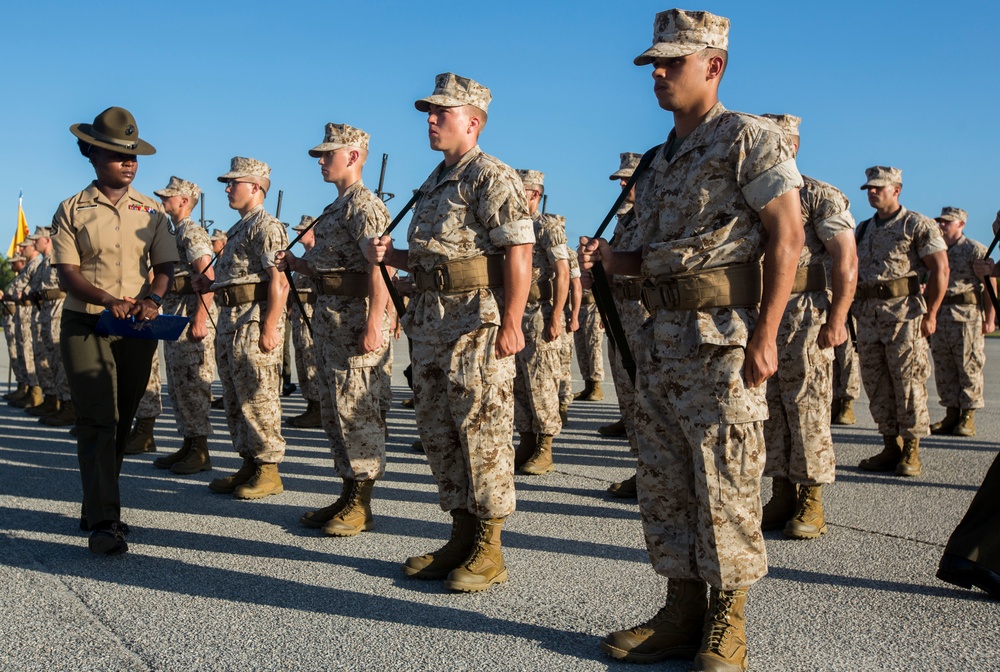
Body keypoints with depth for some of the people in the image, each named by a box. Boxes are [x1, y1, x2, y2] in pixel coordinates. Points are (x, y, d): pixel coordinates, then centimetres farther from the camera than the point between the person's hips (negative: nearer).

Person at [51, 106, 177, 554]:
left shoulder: (151, 212, 11)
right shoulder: (72, 211, 2)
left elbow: (164, 266, 5)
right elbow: (67, 273, -5)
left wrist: (150, 299, -17)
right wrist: (110, 300, -23)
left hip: (138, 330, 3)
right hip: (86, 326, -3)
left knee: (121, 422, 10)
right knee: (98, 421, -11)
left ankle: (98, 506, 25)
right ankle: (103, 521, -12)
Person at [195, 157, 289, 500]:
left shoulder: (267, 226, -9)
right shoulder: (238, 229, 22)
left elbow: (279, 281, -19)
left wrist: (270, 327, -25)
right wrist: (210, 284, 10)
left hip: (255, 319, -11)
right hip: (229, 317, 11)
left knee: (258, 399, -6)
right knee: (235, 400, 13)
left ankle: (269, 471, 2)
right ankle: (249, 465, 22)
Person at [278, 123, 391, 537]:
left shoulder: (365, 204, -11)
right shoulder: (336, 208, 20)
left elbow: (379, 267, -21)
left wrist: (374, 325, -28)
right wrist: (297, 265, 10)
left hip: (355, 315, -11)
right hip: (327, 315, 11)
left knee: (357, 410, -5)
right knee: (334, 410, 13)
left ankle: (361, 506, 3)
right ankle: (348, 497, 22)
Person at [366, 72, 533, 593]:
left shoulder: (491, 177, -7)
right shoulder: (434, 183, 20)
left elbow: (519, 253, -16)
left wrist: (510, 325, -22)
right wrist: (391, 256, 8)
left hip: (477, 321, -9)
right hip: (430, 320, 10)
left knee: (482, 432, -5)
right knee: (438, 432, 11)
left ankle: (488, 550, 4)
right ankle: (461, 537, 23)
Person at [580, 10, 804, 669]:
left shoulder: (750, 138, -4)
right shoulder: (660, 160, 19)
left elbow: (787, 236, -11)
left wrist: (764, 335, -18)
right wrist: (613, 260, 4)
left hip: (722, 341, -8)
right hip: (661, 341, 8)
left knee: (726, 489, -2)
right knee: (663, 485, 11)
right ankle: (682, 613, 23)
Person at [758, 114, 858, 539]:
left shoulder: (821, 197, -1)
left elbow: (846, 261, -8)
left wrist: (836, 321, -16)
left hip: (804, 316, -6)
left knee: (807, 409, -4)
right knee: (770, 409, 7)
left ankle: (811, 502, 5)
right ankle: (782, 494, 16)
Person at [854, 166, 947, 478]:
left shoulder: (917, 224, -1)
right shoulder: (862, 229, 17)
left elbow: (940, 270, -5)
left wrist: (930, 314, -10)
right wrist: (856, 308, 11)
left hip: (903, 311, -6)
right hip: (867, 314, 6)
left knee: (908, 382, -4)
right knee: (875, 382, 7)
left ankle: (911, 451, 4)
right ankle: (891, 446, 16)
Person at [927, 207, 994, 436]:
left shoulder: (975, 250, -3)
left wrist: (990, 318, -12)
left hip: (966, 316, -6)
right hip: (939, 316, 7)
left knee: (969, 368, -4)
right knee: (943, 369, 7)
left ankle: (968, 417, 2)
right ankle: (951, 415, 15)